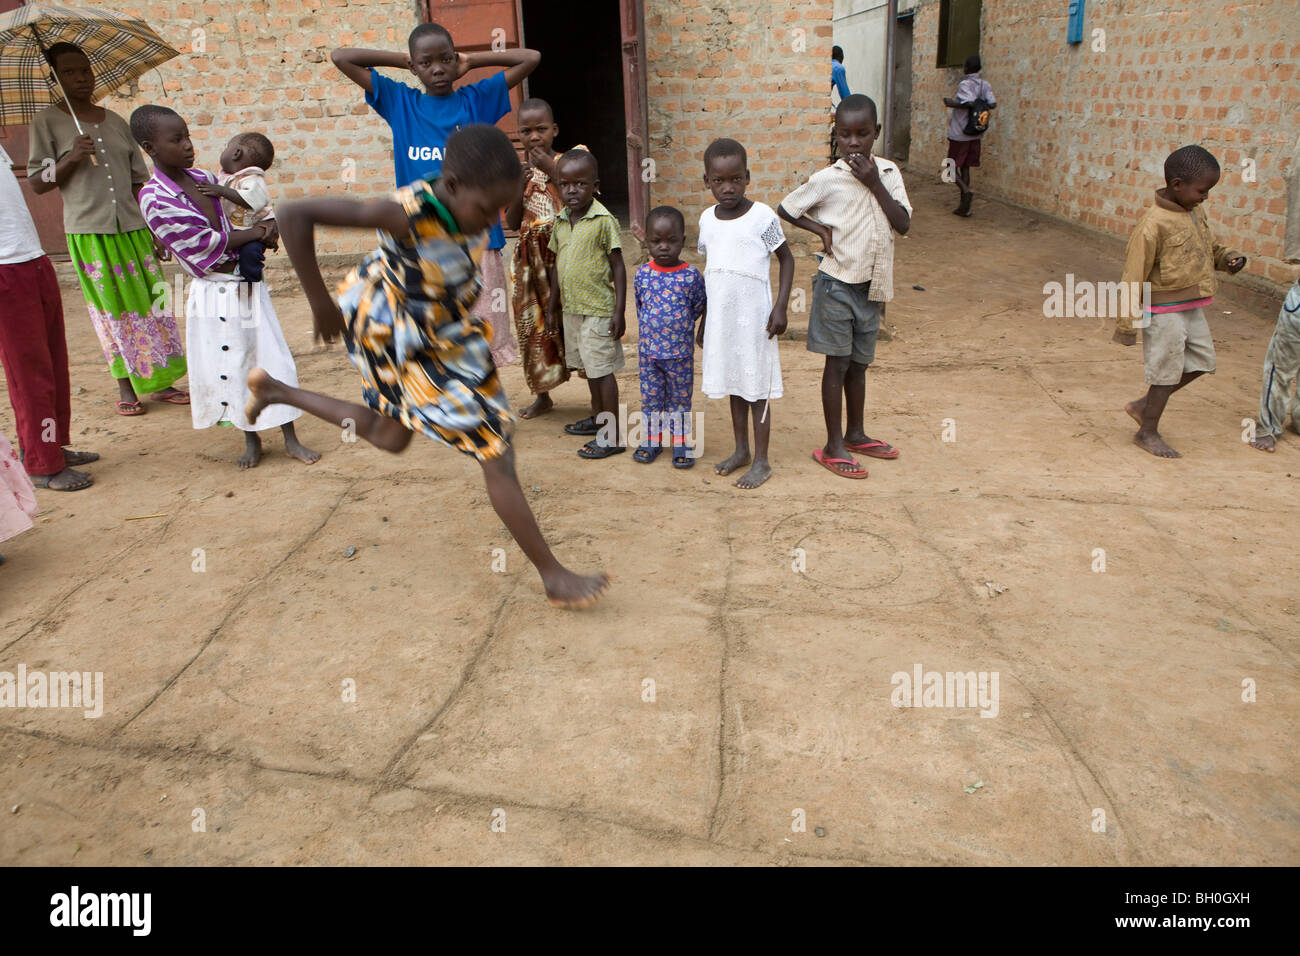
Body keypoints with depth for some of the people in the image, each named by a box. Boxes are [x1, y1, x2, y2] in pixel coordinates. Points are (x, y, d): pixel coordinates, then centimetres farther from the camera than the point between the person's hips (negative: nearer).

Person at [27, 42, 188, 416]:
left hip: (132, 227, 3)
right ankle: (126, 387, 12)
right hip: (88, 231, -3)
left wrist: (156, 229, 9)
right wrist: (71, 159, -16)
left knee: (151, 302, 2)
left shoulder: (115, 122, 12)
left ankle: (159, 382, 12)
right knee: (112, 309, 1)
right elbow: (37, 184, 0)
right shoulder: (48, 123, 2)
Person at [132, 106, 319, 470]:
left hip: (249, 283, 5)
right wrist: (258, 232, -10)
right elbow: (207, 242, -17)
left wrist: (267, 227, -5)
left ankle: (291, 439, 14)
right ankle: (251, 440, 24)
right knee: (230, 369, 5)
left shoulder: (204, 178, 5)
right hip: (214, 294, -5)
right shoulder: (154, 200, -14)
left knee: (274, 358, 5)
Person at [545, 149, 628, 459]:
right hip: (571, 309, 7)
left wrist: (619, 311, -14)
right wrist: (553, 306, 17)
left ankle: (612, 436, 5)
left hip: (598, 310, -7)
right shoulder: (560, 221, 7)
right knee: (588, 367, 19)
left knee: (602, 369, -2)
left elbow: (617, 266, -11)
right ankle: (598, 418, 37)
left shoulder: (603, 220, -13)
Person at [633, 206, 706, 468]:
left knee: (680, 397, 11)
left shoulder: (691, 276, -11)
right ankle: (652, 440, 27)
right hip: (648, 350, 2)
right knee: (650, 396, 12)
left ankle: (681, 443, 24)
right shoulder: (642, 274, -4)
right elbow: (640, 309, 7)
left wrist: (702, 333, 0)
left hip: (680, 353, -2)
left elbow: (701, 308, 2)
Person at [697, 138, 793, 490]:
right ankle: (741, 450, 29)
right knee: (732, 381, 15)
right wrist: (703, 321, 16)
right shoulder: (707, 219, 4)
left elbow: (786, 259, -3)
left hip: (753, 316, -5)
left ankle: (761, 461, 11)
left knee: (757, 385, 2)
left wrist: (780, 307, -11)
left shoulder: (762, 216, -11)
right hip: (720, 317, 5)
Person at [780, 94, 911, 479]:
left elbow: (903, 224, -8)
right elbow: (784, 209, 1)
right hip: (837, 284, -4)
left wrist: (874, 184, -15)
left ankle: (855, 434, 30)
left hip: (872, 285, 4)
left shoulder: (888, 172, 1)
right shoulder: (826, 180, -9)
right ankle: (833, 446, 10)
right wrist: (821, 229, -10)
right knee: (837, 363, 1)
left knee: (859, 362, 15)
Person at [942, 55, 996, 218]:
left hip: (959, 134, -6)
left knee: (952, 167, 2)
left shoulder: (965, 84, -13)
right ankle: (964, 207, 12)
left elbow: (969, 103, -28)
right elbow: (993, 104, -2)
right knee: (965, 167, 13)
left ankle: (966, 191, -24)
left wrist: (951, 102, -15)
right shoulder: (985, 85, 6)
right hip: (975, 134, 7)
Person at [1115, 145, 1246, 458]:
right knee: (1167, 371, 3)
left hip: (1192, 308, 9)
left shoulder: (1196, 213, 5)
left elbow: (1208, 247, 22)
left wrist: (1227, 257, -1)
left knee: (1201, 361, 15)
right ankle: (1148, 432, 21)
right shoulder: (1154, 225, -21)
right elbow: (1134, 276, -18)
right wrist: (1127, 324, -16)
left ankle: (1143, 405, 27)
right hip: (1164, 311, -8)